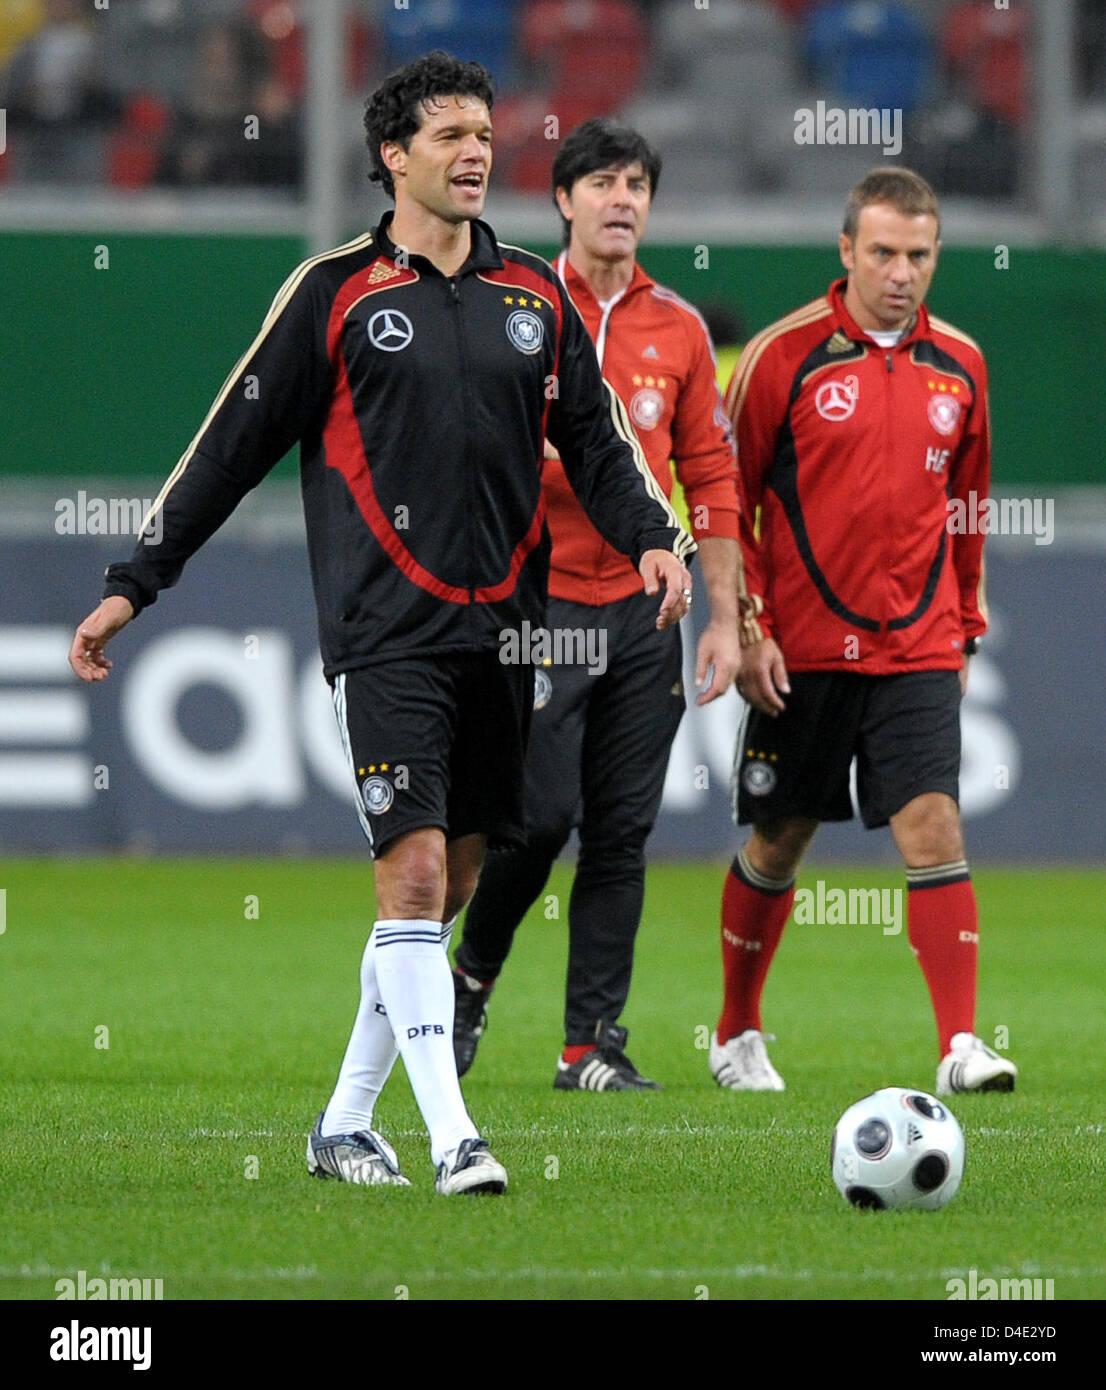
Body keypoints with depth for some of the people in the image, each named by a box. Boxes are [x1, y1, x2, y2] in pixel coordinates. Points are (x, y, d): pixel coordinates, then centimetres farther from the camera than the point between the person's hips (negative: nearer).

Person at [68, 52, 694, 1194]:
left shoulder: (535, 297, 13)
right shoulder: (335, 293, 0)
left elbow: (595, 441, 18)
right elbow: (234, 445, 3)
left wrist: (653, 537, -1)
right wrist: (133, 584, 2)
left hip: (500, 630, 5)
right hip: (385, 636, -5)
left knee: (454, 880, 7)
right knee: (414, 866, -15)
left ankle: (345, 1126, 18)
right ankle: (451, 1140, -18)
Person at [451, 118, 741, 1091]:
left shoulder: (679, 330, 9)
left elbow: (712, 479, 9)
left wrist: (725, 617, 4)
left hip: (641, 612, 3)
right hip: (537, 604, -3)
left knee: (622, 832, 1)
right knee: (543, 812, -10)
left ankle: (594, 1043, 6)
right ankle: (472, 976, 16)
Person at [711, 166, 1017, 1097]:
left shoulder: (958, 365, 7)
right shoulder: (787, 356, -5)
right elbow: (729, 495, -1)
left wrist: (966, 630, 18)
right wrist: (746, 628, -7)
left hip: (918, 651, 2)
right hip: (802, 651, -2)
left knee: (934, 829, -12)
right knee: (777, 844, 7)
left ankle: (962, 1048, -14)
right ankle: (737, 1036, 25)